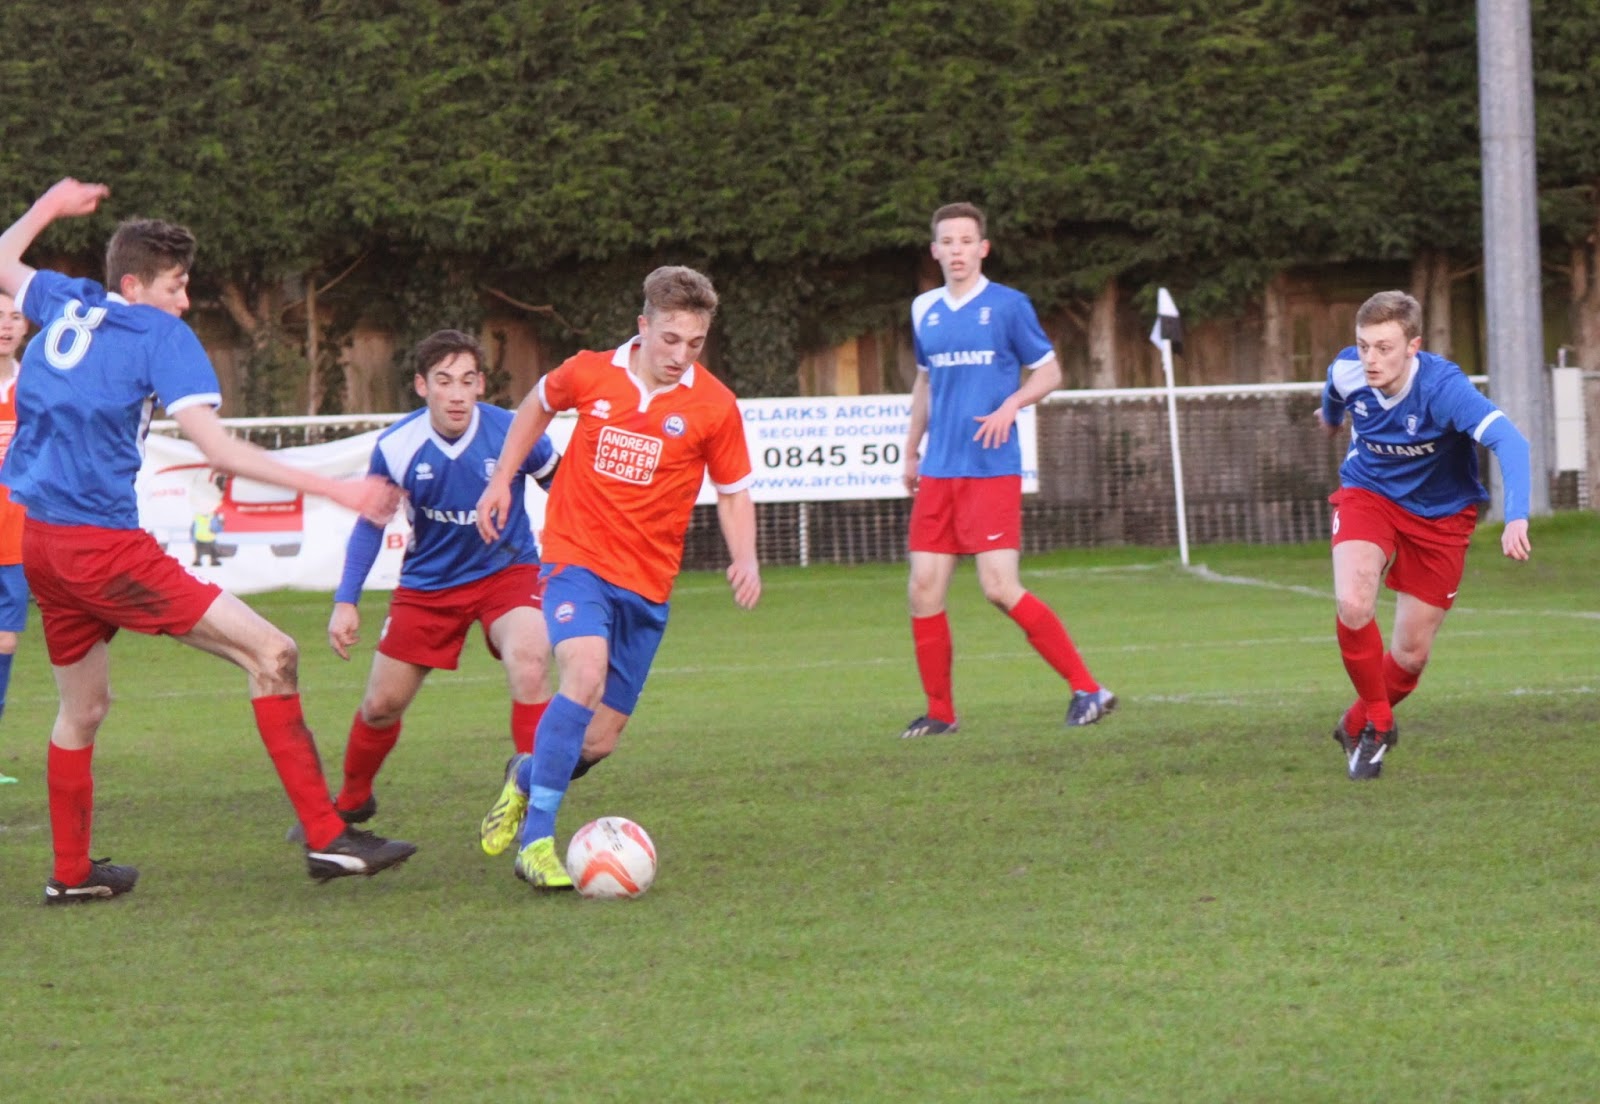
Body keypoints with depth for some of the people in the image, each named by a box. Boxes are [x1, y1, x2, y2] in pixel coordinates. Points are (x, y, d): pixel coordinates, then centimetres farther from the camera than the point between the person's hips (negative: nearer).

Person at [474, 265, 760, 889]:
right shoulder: (590, 375, -4)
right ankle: (535, 842, -26)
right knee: (586, 672, -30)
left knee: (599, 740, 2)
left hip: (647, 581, 2)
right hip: (577, 557, -2)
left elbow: (733, 492, 8)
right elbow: (538, 405, 19)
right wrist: (502, 479, 16)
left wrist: (744, 558, -9)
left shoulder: (714, 406, -5)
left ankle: (524, 780, 37)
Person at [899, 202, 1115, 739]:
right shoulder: (925, 310, 12)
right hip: (938, 473, 6)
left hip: (991, 470, -6)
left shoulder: (1008, 305, -3)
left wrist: (1011, 404, -16)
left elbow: (1049, 372, 1)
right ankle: (939, 713, 13)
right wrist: (911, 453, 24)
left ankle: (1088, 689, -6)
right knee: (924, 590, 1)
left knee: (1000, 589, -14)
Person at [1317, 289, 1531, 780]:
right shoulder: (1347, 371, -19)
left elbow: (1509, 441, -46)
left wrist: (1516, 519, -62)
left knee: (1411, 653, 4)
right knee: (1353, 605, -26)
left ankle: (1359, 726, 34)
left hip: (1440, 513, -1)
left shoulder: (1443, 388, -33)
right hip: (1369, 494, 2)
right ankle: (1379, 720, -3)